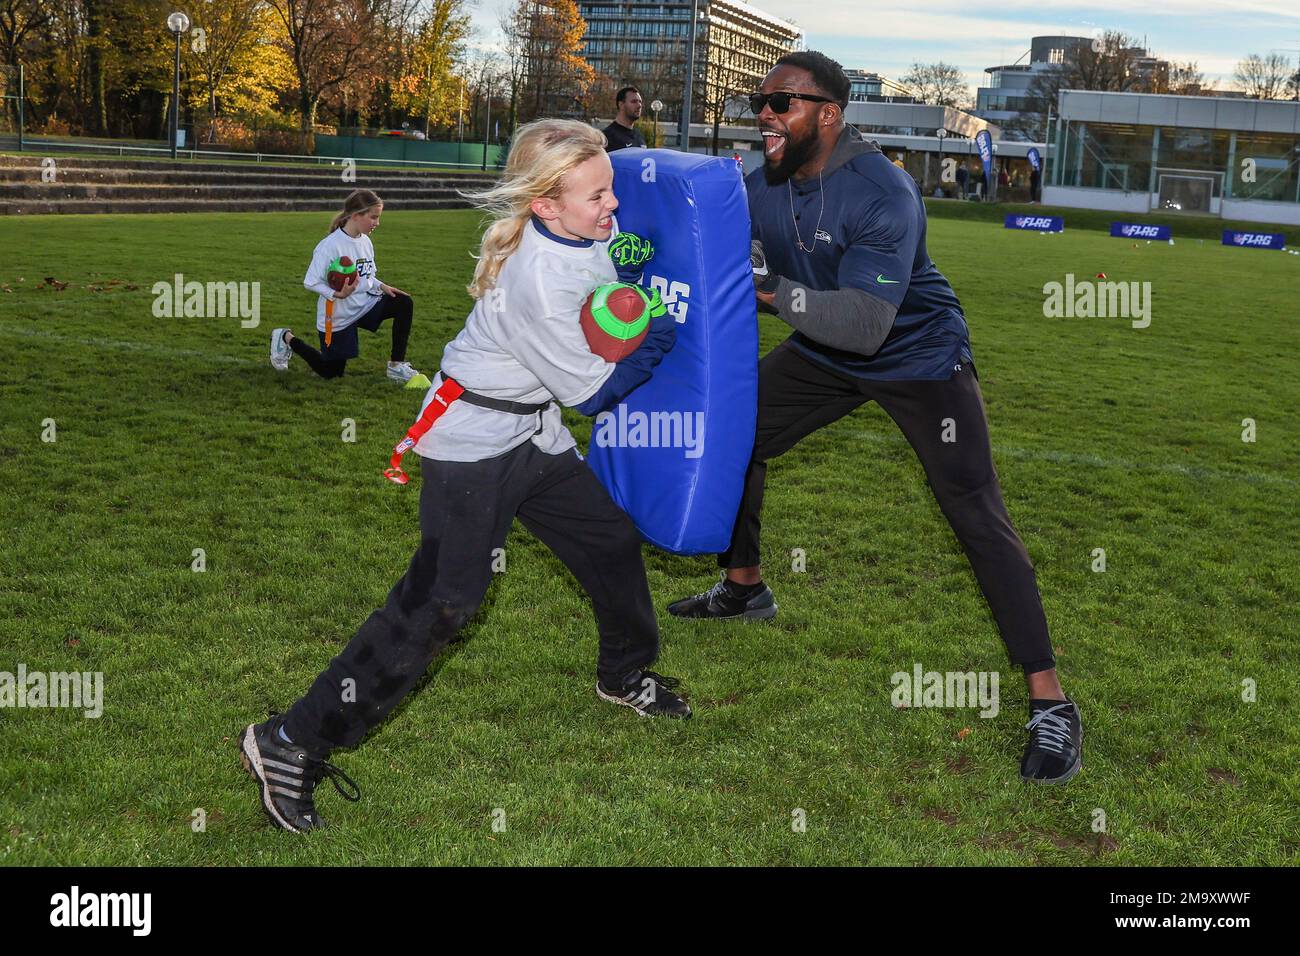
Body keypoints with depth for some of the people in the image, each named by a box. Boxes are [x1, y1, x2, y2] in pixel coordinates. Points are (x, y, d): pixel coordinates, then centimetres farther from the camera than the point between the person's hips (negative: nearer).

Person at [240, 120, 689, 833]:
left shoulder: (590, 229, -5)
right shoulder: (539, 283, -29)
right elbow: (590, 391, -17)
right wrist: (663, 335, -8)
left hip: (533, 434, 9)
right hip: (473, 442, -9)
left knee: (610, 540, 17)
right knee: (440, 602, -12)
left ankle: (626, 675, 44)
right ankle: (290, 744, -7)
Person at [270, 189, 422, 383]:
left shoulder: (365, 242, -1)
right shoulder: (330, 246, -23)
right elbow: (310, 282, -21)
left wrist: (381, 286, -5)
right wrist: (337, 294, -35)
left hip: (365, 305, 6)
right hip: (338, 317, -6)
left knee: (404, 303, -16)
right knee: (331, 372, 8)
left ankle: (396, 366, -7)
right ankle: (287, 339, 30)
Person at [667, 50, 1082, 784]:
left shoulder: (883, 194, -31)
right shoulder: (762, 187, -8)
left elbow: (866, 322, -39)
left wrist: (776, 292, -51)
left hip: (919, 358, -7)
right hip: (823, 354, 7)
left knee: (979, 517, -14)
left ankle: (1050, 700, -8)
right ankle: (744, 588, 33)